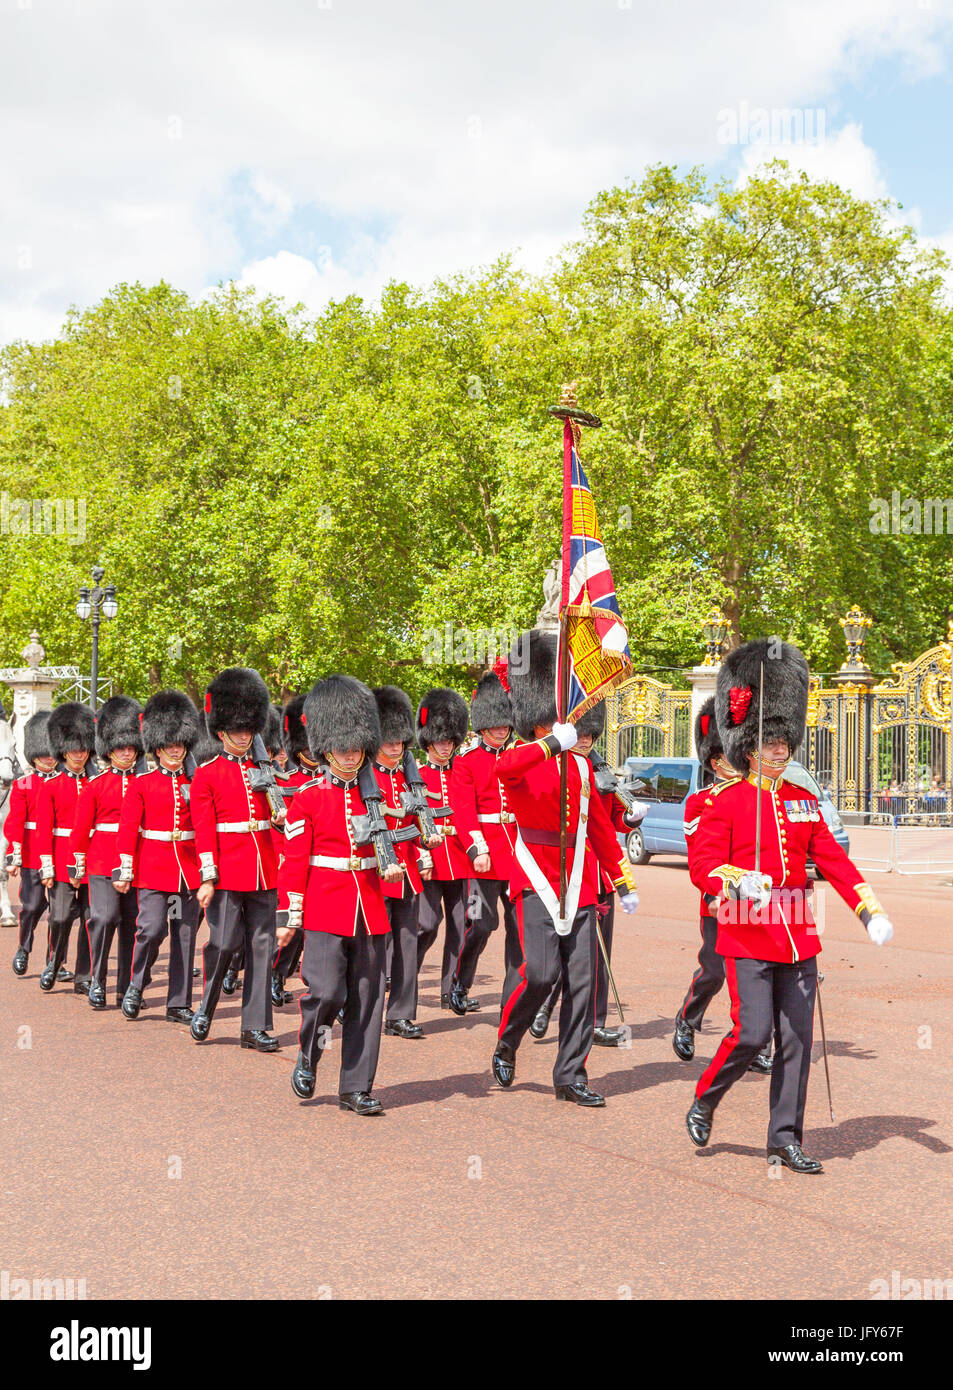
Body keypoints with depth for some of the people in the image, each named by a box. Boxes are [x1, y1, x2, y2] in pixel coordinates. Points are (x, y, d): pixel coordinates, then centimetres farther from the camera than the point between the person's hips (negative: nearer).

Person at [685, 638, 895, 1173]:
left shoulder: (804, 802, 12)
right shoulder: (726, 801, -3)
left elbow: (834, 861, 12)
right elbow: (702, 865, -9)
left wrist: (871, 911, 2)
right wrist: (740, 882, -29)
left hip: (798, 937, 5)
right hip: (747, 935, -5)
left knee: (798, 1039, 5)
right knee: (752, 1033, -11)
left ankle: (786, 1139, 14)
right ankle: (703, 1105, 14)